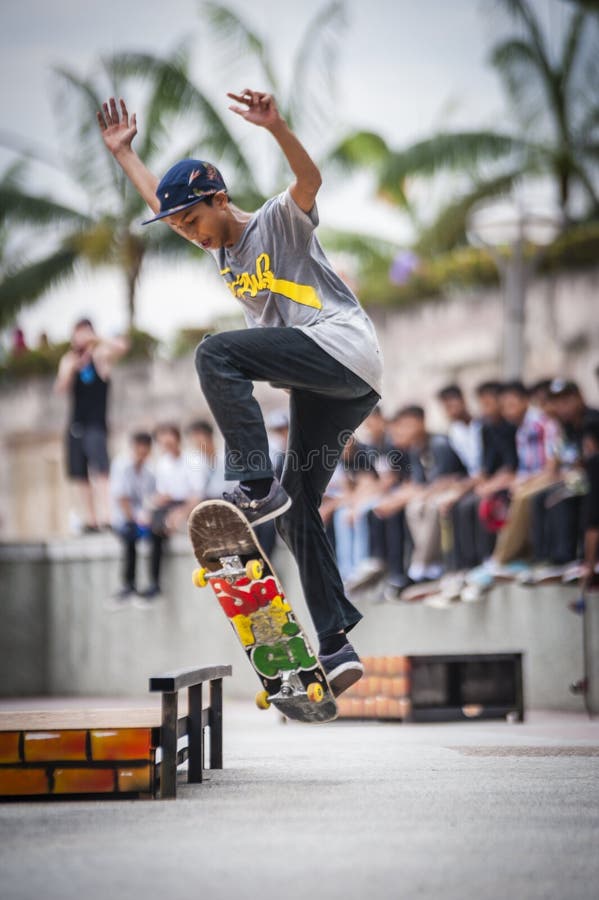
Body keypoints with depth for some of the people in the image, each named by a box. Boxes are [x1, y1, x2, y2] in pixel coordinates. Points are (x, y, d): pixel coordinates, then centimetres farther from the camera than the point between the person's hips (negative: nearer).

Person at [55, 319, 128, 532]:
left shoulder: (100, 356, -1)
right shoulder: (68, 360, 10)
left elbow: (122, 346, -19)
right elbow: (61, 388, -2)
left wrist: (96, 340, -19)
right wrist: (72, 368, -16)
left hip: (96, 424, -5)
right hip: (76, 424, 5)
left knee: (99, 472, -19)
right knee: (81, 477, 6)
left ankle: (104, 518, -28)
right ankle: (89, 520, 11)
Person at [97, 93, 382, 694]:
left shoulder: (280, 221, 0)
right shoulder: (220, 248, 22)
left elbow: (310, 179, -22)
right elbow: (159, 201, 36)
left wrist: (275, 126, -37)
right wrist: (123, 151, 39)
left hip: (343, 346, -9)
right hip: (319, 387, 9)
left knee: (215, 354, -23)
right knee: (298, 510, 4)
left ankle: (256, 487, -29)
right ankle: (337, 647, 1)